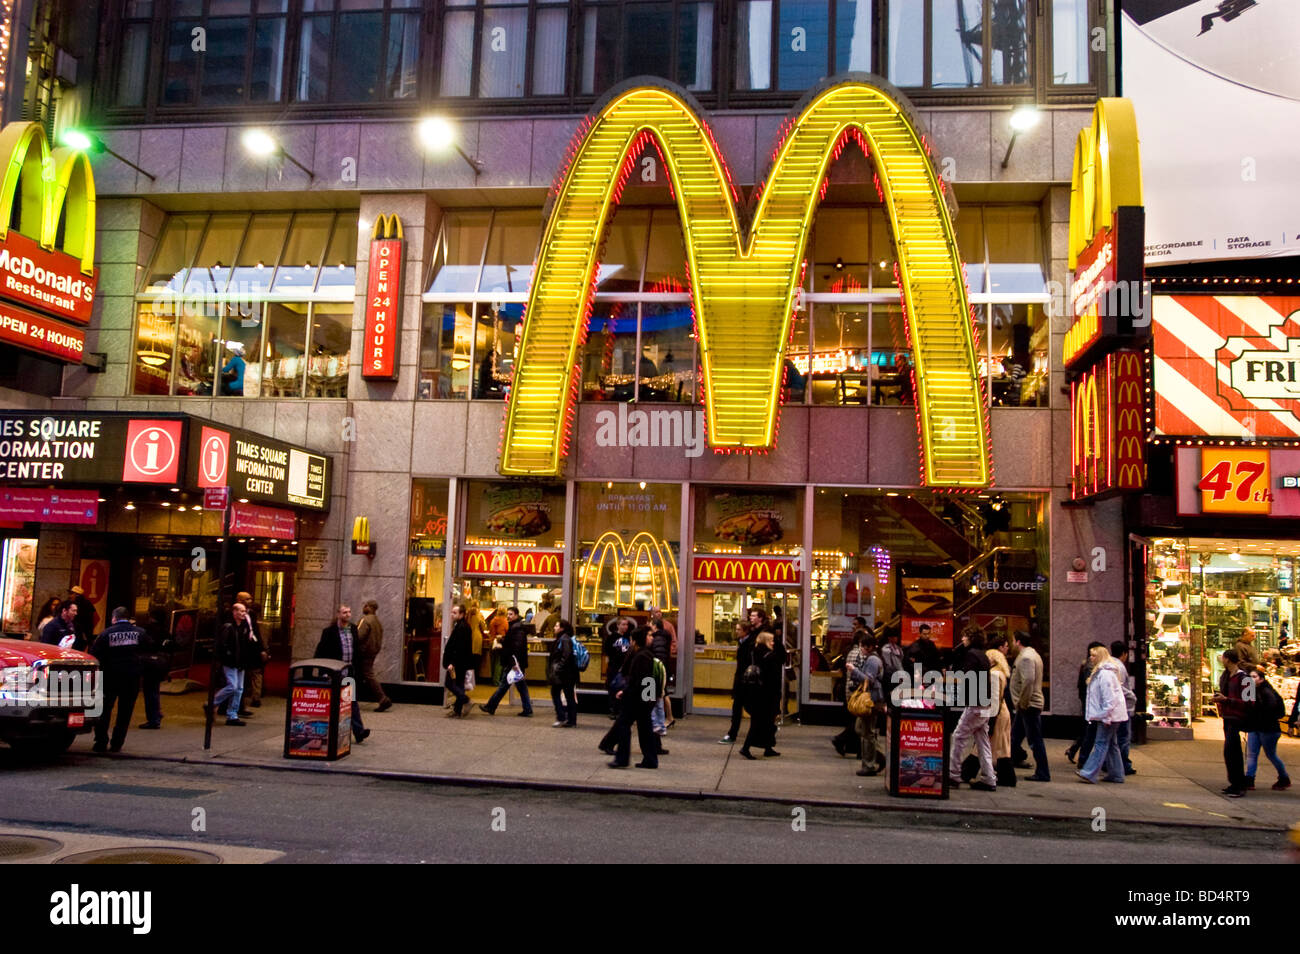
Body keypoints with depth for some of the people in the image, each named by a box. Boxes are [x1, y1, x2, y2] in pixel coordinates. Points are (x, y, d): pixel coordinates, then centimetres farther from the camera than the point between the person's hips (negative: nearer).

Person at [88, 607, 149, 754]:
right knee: (125, 712, 8)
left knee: (104, 710, 12)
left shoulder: (106, 633, -4)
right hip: (132, 677, 1)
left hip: (110, 676, -1)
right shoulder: (139, 632, 1)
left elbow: (94, 654, -4)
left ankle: (101, 743, 9)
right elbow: (148, 649, 13)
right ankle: (116, 744, 7)